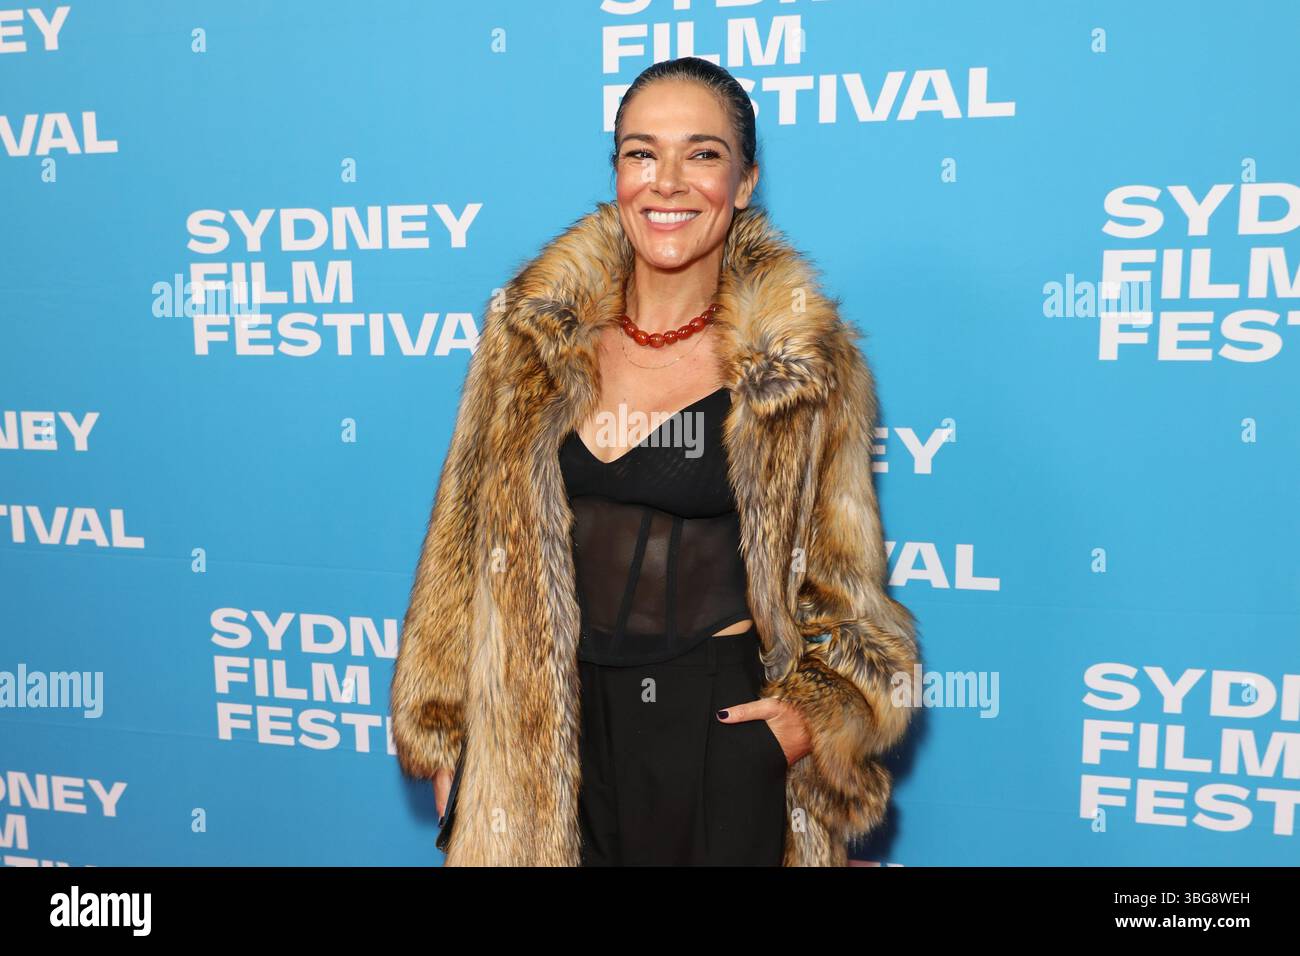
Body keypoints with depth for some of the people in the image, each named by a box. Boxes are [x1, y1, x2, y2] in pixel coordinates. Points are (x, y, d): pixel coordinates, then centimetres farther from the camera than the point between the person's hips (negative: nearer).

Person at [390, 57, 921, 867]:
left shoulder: (803, 362, -8)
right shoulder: (534, 330, -2)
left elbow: (840, 572, 3)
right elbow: (469, 539, 4)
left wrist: (818, 710, -11)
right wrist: (444, 724, 5)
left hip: (720, 724, -2)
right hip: (552, 723, 2)